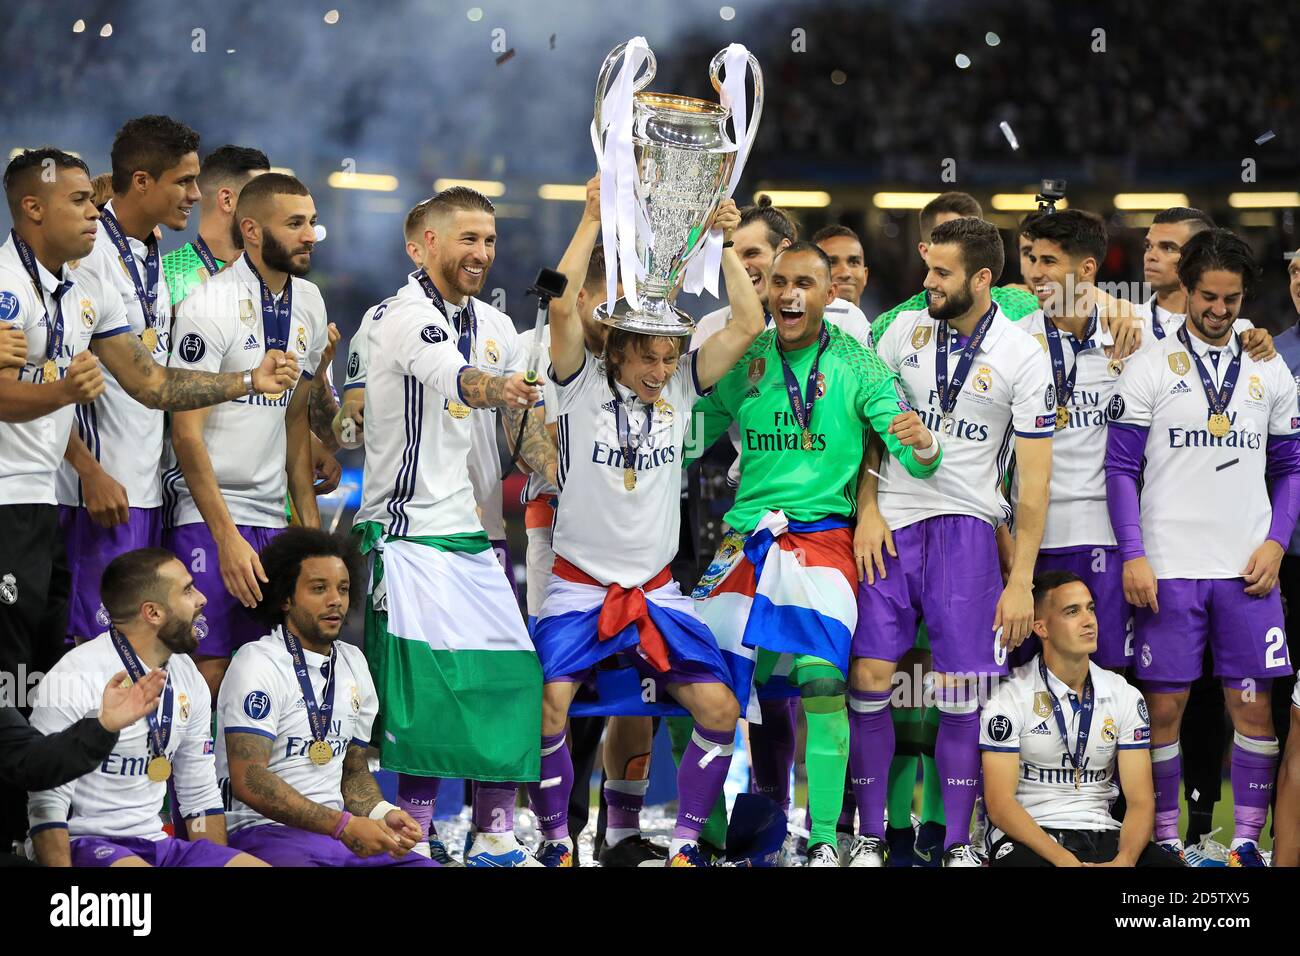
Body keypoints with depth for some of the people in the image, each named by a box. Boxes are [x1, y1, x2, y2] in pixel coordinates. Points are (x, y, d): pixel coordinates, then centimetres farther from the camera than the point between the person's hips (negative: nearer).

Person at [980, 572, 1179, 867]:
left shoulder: (1125, 697, 8)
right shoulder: (1009, 698, -3)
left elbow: (1140, 800, 3)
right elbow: (1000, 804, -10)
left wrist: (1123, 860, -20)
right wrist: (1065, 861, -24)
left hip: (1102, 833, 4)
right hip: (1027, 838, -4)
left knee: (1169, 864, -28)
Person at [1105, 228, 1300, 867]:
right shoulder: (1149, 368, 2)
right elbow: (1121, 470, 0)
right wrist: (1133, 555, -8)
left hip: (1247, 572, 2)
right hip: (1168, 571, -2)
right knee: (1164, 707, 0)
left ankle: (1247, 841, 8)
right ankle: (1165, 839, 10)